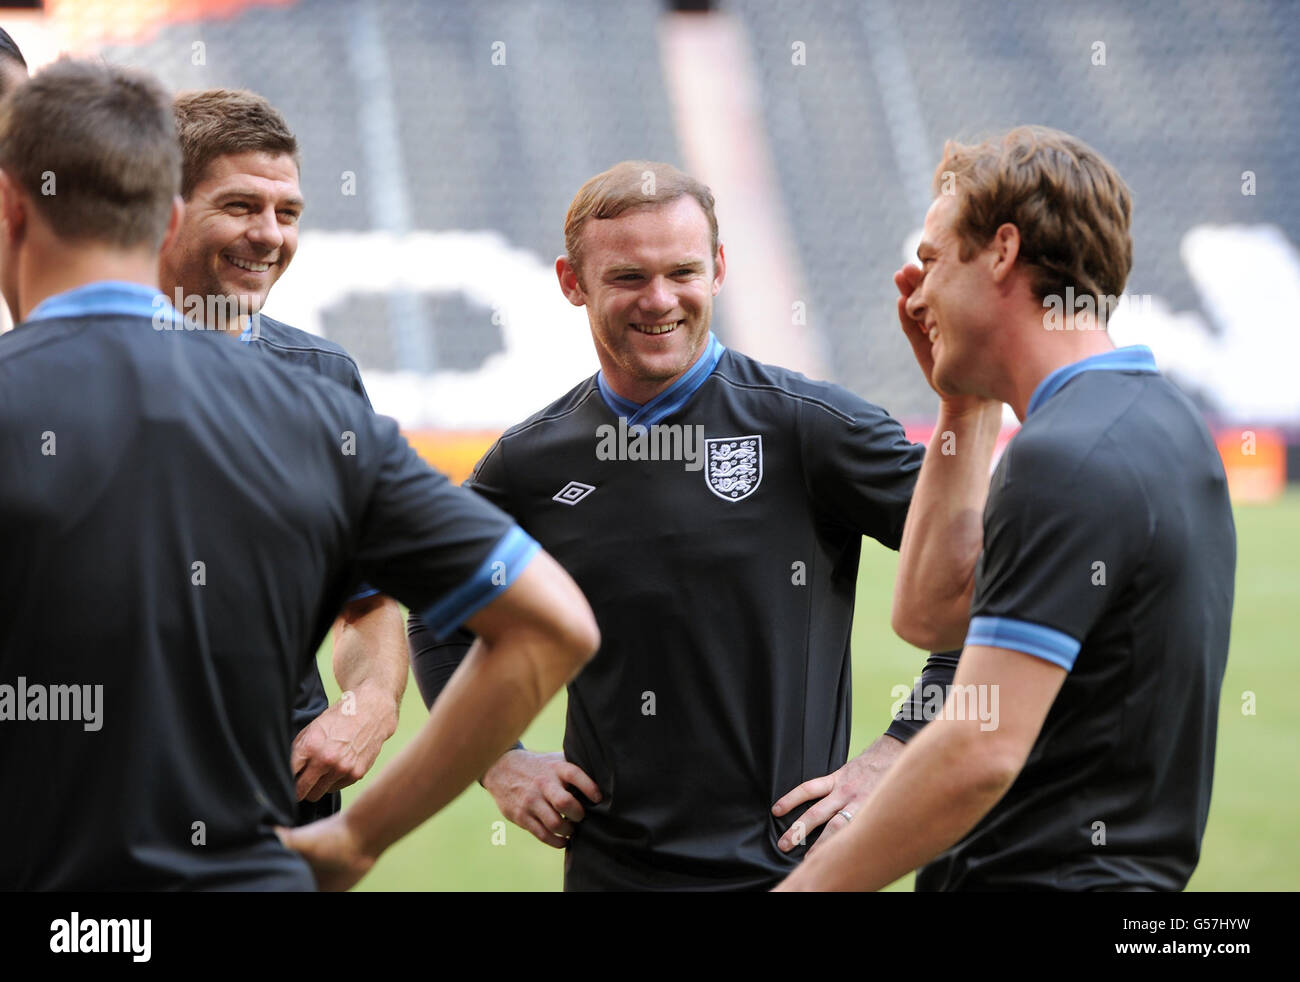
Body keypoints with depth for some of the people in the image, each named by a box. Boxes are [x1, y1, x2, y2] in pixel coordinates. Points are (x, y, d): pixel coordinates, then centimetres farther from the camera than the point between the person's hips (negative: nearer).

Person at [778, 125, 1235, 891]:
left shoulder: (1063, 460, -17)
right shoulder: (1161, 420, 14)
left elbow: (982, 750, -23)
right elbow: (930, 613, 21)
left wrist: (811, 886, -17)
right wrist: (969, 404, 19)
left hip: (1041, 876, -10)